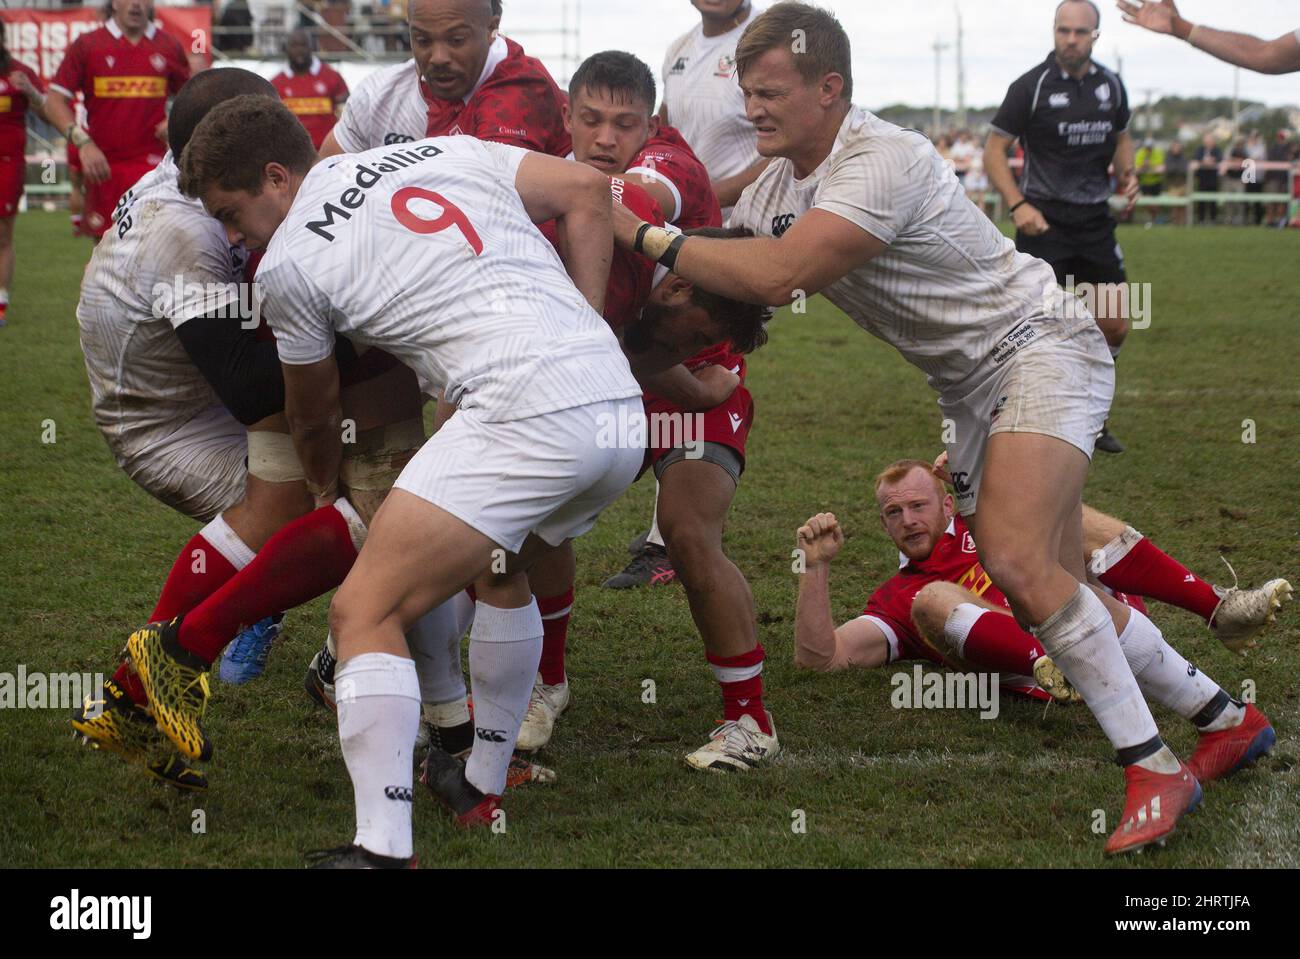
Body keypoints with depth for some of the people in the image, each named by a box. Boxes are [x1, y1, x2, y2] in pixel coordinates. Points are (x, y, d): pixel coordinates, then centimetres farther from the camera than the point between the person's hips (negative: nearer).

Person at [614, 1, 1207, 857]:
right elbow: (723, 291, 8)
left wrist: (644, 235, -26)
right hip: (971, 385, 9)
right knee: (1051, 593, 4)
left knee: (1018, 561, -26)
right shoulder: (776, 187, 4)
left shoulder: (883, 162, -25)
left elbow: (775, 277, -34)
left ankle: (1156, 769, -19)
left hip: (1039, 346, -9)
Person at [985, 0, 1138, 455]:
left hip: (1096, 220, 5)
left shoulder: (1110, 84, 6)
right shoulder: (1031, 86, -9)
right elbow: (994, 150, -7)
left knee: (1115, 327, 5)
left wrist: (1127, 173, 0)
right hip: (1044, 221, -5)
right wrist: (1018, 204, -20)